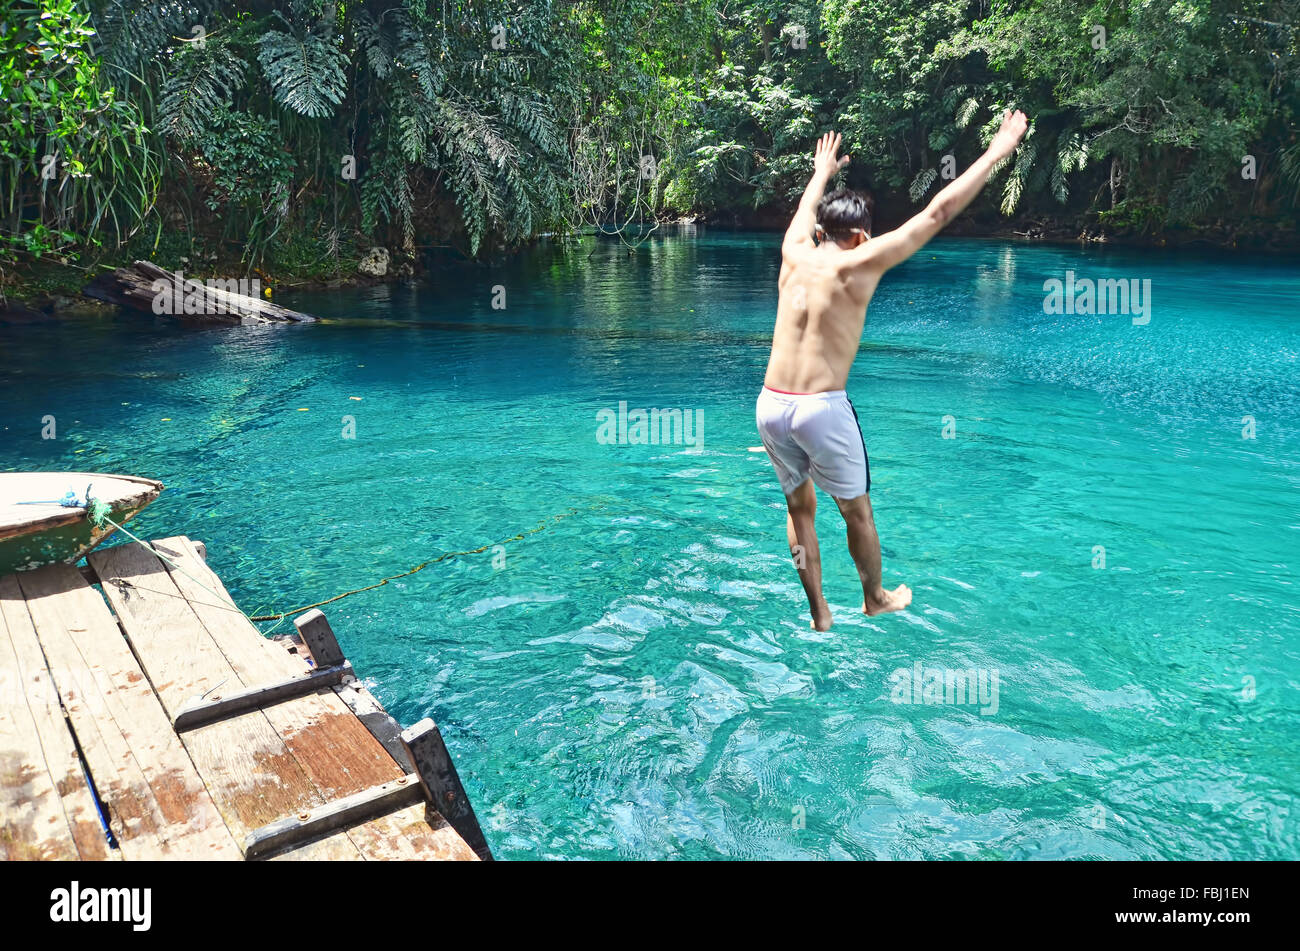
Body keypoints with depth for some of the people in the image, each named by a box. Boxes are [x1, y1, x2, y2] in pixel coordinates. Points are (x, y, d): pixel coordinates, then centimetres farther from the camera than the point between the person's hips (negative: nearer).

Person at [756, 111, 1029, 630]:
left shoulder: (795, 254, 9)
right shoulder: (858, 264, -5)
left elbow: (806, 210, 33)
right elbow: (938, 212, -2)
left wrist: (822, 171, 53)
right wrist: (997, 151, 7)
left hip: (769, 405, 6)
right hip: (822, 408, -5)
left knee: (800, 508, 20)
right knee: (857, 511, 17)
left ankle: (819, 615, 28)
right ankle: (876, 598, 38)